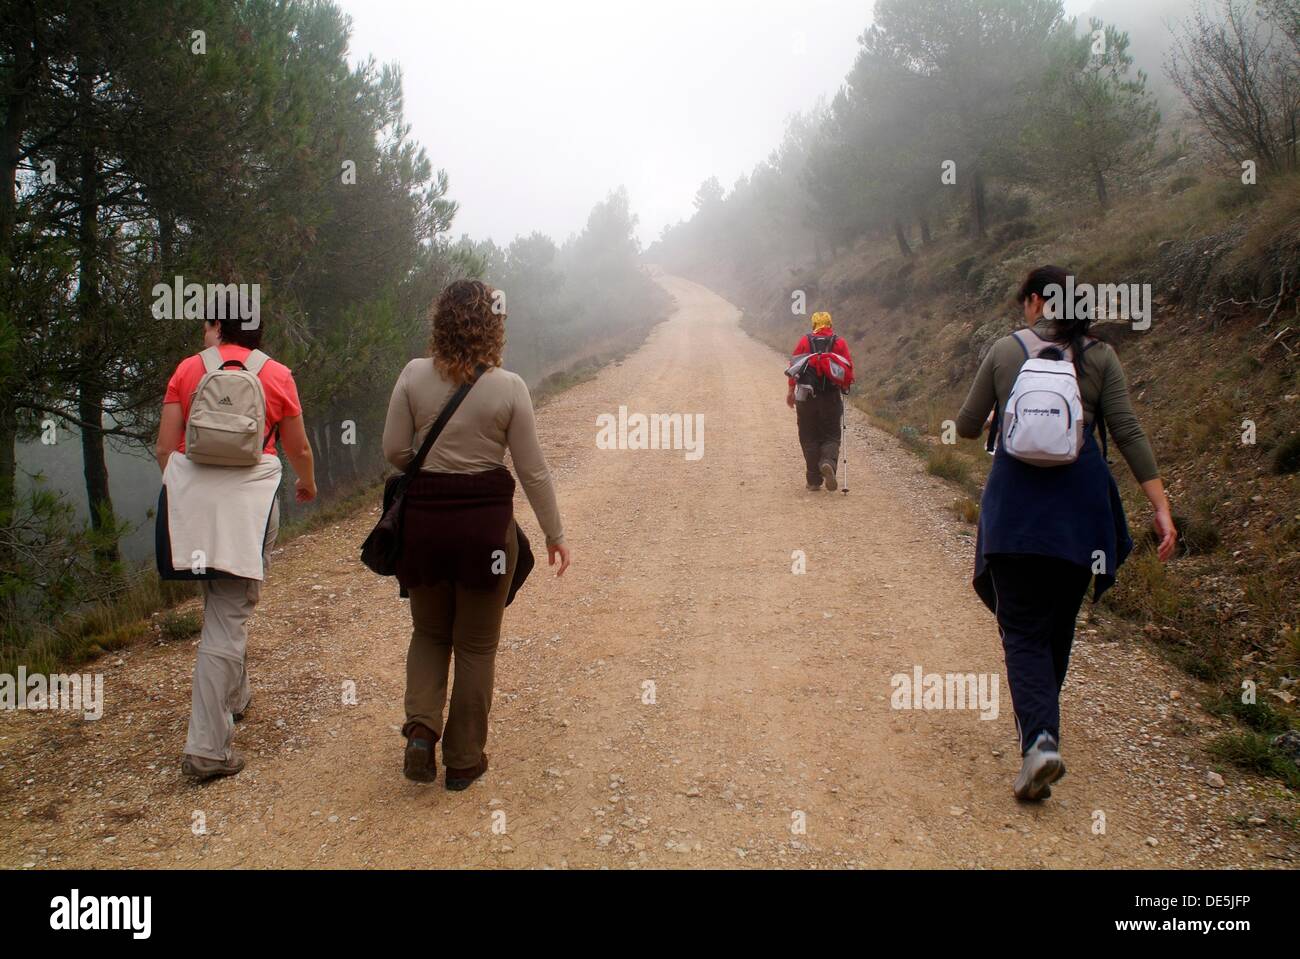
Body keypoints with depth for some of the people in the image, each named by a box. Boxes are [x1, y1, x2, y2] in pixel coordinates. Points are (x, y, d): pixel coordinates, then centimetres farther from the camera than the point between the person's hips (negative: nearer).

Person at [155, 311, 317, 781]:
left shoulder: (188, 369, 7)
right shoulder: (277, 375, 5)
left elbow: (164, 449, 5)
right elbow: (299, 449, 11)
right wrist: (307, 484, 32)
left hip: (191, 494, 2)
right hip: (248, 496, -2)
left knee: (219, 603, 23)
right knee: (227, 618, -3)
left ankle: (232, 697, 39)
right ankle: (206, 748, -5)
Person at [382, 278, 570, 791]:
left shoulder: (414, 376, -4)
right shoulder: (508, 387, -9)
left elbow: (394, 450, -1)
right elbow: (532, 470, -4)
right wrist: (554, 534, 6)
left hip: (424, 517, 2)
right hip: (487, 519, -1)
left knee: (429, 632, 22)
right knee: (476, 645, 12)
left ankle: (421, 727, 2)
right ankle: (463, 760, 20)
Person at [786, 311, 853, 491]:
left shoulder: (804, 341, 3)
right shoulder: (839, 342, 2)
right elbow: (849, 367, -2)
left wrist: (790, 391, 6)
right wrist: (843, 385, 16)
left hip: (806, 397, 0)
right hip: (832, 397, 0)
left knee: (809, 438, 8)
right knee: (831, 436, 9)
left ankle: (814, 480, 6)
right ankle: (829, 462, -22)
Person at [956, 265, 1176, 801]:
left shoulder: (1005, 350, 1)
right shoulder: (1099, 356, 2)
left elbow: (967, 427, 6)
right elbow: (1129, 434, -4)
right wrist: (1162, 508, -3)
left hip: (1015, 506, -2)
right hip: (1079, 507, 2)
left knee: (1023, 630, 0)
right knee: (1059, 625, 19)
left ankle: (1040, 737, -20)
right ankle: (1041, 724, 34)